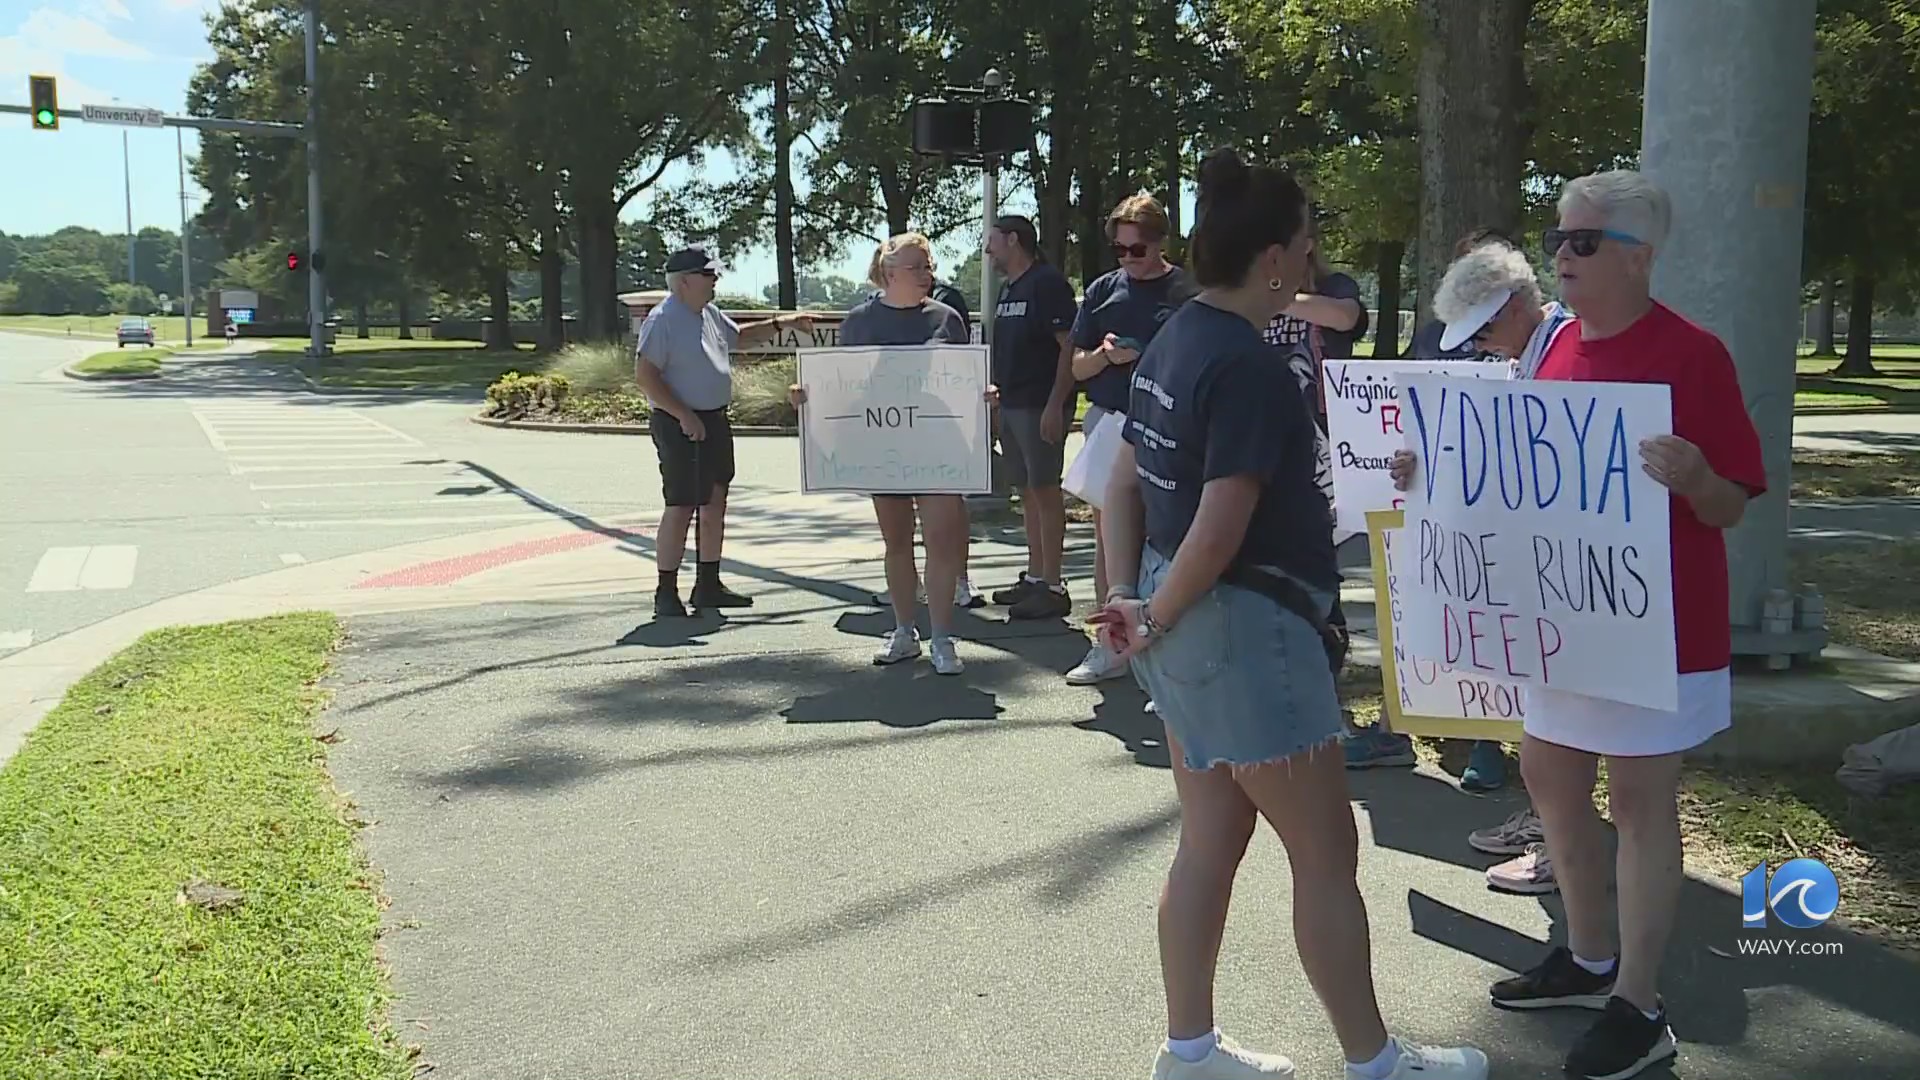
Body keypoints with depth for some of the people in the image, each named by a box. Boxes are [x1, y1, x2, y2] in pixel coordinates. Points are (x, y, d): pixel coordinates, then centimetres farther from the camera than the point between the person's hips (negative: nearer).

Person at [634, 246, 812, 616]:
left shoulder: (710, 315, 13)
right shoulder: (663, 320, -15)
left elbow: (739, 336, 33)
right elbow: (644, 375, -19)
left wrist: (779, 324, 23)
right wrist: (684, 416, -22)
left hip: (715, 420, 9)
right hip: (681, 425, -9)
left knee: (715, 502, 12)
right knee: (681, 507, -7)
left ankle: (708, 585, 23)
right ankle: (667, 593, 0)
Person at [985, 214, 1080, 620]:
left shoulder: (1048, 283, -10)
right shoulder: (1008, 289, 17)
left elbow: (1069, 346, -16)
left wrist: (1055, 405, -21)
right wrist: (995, 390, 15)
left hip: (1041, 406, -9)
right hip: (1011, 404, 9)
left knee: (1045, 489, -6)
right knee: (1028, 491, 13)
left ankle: (1053, 586, -3)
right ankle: (1035, 577, 21)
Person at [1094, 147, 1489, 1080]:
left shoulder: (1173, 343, 8)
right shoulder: (1251, 368, -20)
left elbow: (1125, 485, 11)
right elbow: (1221, 528, -24)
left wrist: (1127, 600, 5)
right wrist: (1156, 620, -11)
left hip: (1190, 626, 10)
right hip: (1244, 626, -10)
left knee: (1209, 844, 17)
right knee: (1327, 854, 4)